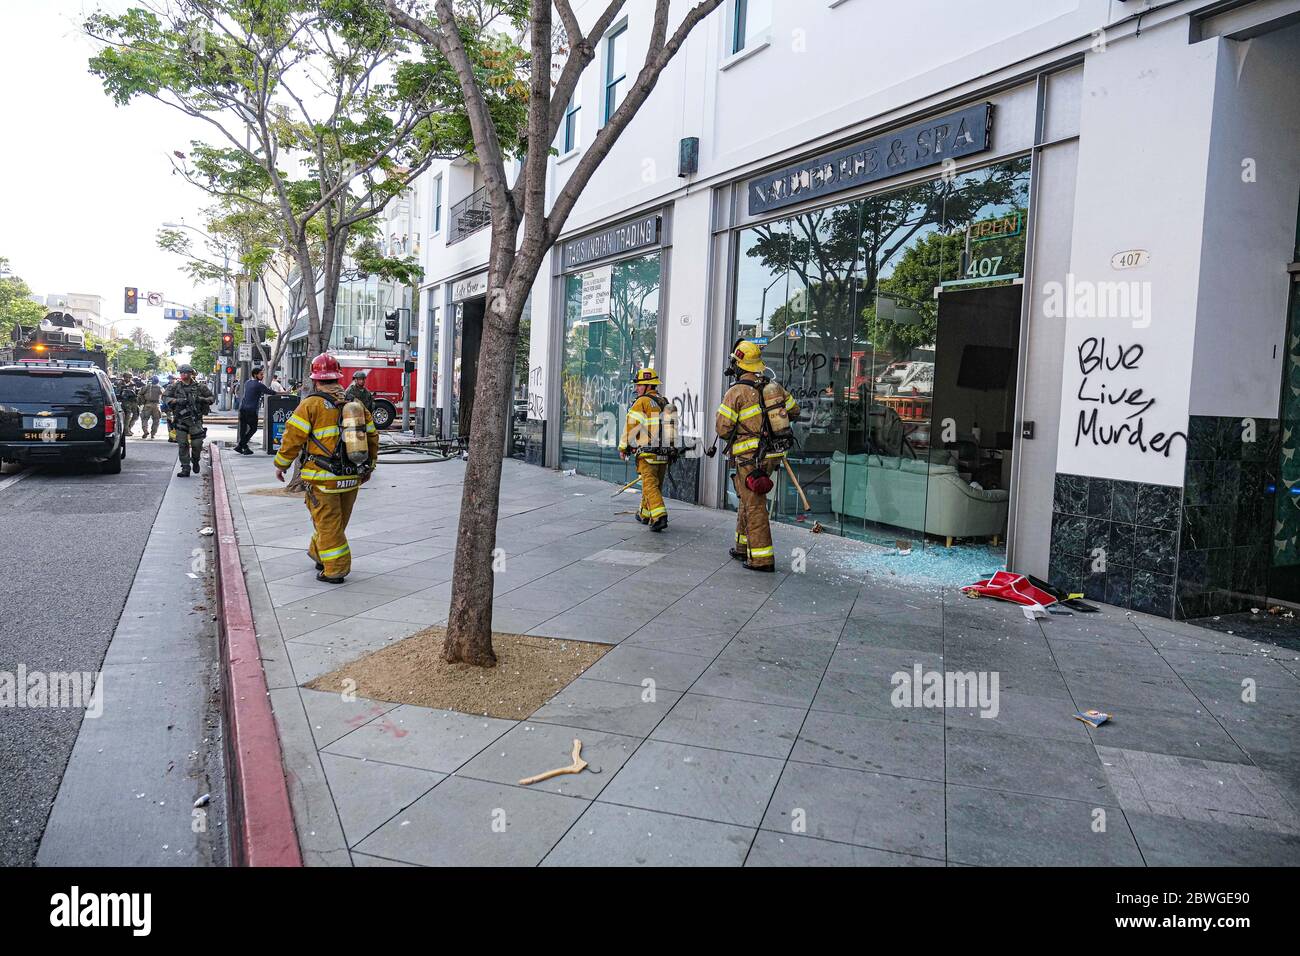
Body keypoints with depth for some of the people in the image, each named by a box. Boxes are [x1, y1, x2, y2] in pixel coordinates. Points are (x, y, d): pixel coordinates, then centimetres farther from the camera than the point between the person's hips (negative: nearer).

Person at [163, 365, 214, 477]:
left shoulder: (199, 386, 5)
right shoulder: (175, 386, 6)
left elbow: (212, 398, 10)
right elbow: (165, 397, 0)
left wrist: (202, 399, -9)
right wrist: (177, 401, -15)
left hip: (195, 420, -1)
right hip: (181, 420, 1)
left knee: (197, 443, -5)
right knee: (182, 445, 0)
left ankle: (195, 461, 25)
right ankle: (185, 469, 6)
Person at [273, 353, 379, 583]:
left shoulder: (311, 405, -9)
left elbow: (293, 438, -10)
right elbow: (372, 437, 12)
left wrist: (281, 465, 4)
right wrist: (368, 467, 24)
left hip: (323, 478, -5)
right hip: (351, 478, 5)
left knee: (328, 524, 3)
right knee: (337, 521, 19)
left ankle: (335, 569, 6)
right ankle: (318, 554, 38)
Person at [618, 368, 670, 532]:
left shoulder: (642, 402, -8)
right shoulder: (665, 403, 15)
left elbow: (631, 426, -10)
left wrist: (623, 447, -2)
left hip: (647, 453, -7)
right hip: (664, 453, 7)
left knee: (650, 485, -8)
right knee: (654, 484, 17)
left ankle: (659, 516, -21)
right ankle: (645, 514, 31)